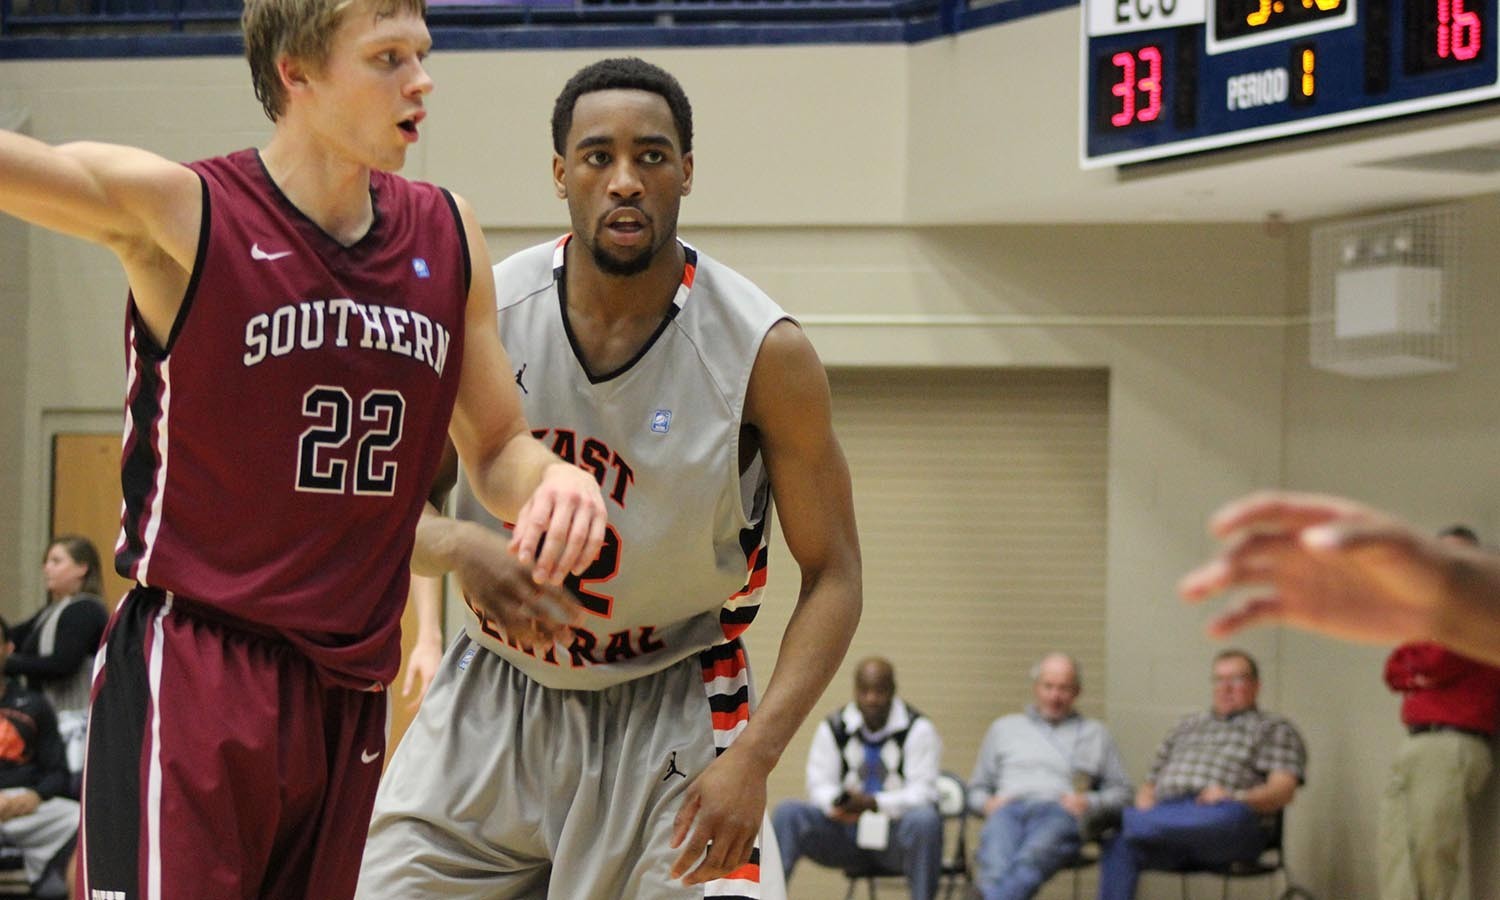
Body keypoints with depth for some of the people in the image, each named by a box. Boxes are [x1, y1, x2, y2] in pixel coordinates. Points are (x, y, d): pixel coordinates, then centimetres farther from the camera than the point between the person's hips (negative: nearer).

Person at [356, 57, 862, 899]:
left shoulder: (765, 353, -16)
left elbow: (833, 576, -10)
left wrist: (755, 756, -23)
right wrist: (461, 548, -26)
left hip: (670, 704, -2)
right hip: (495, 696, 3)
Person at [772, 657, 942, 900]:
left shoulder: (917, 729, -5)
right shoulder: (833, 729, 5)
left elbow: (922, 793, -12)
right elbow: (820, 786, 3)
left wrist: (874, 803, -28)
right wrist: (837, 804, -22)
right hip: (845, 835, 3)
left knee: (925, 819, -37)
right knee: (787, 813, -20)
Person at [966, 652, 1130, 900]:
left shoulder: (1095, 733, 29)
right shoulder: (1004, 728, 32)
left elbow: (1121, 791, 21)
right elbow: (977, 789, 32)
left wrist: (1089, 803, -1)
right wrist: (987, 803, 7)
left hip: (1059, 811, -2)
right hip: (1008, 811, 2)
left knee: (1032, 859, -42)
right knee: (995, 867, -38)